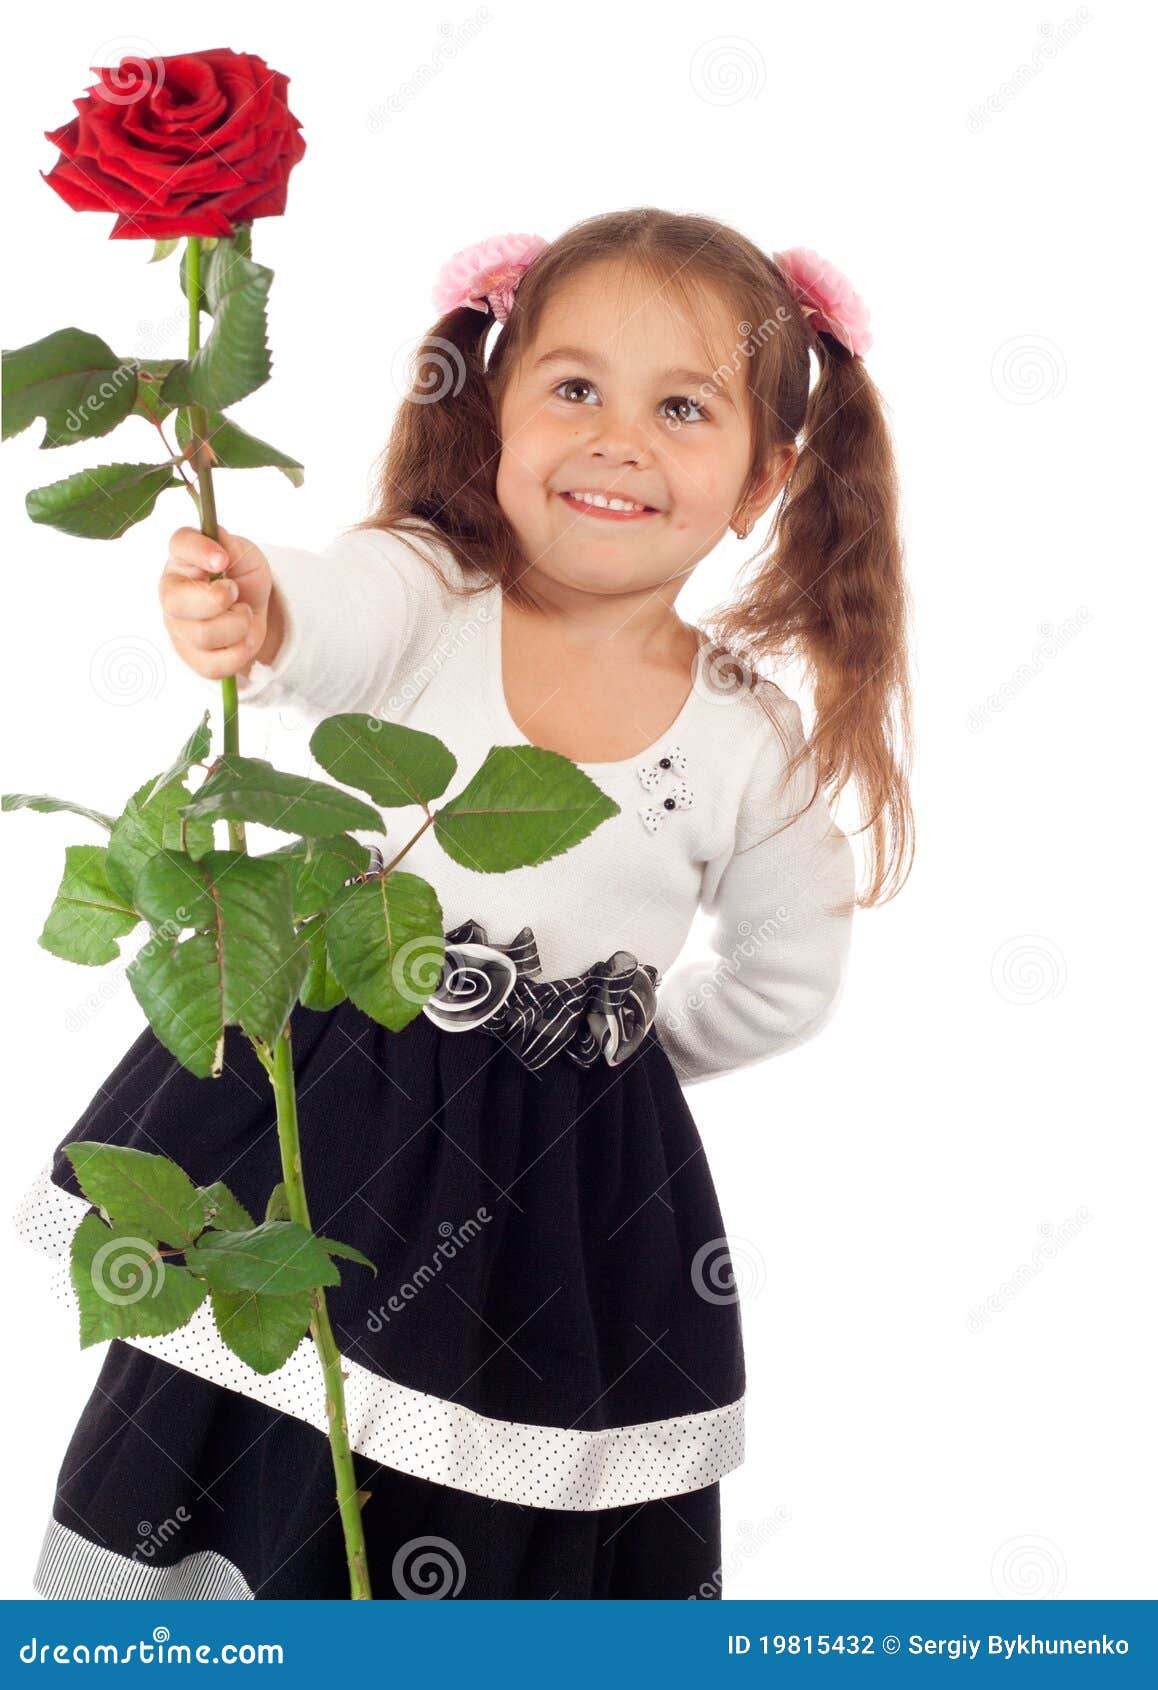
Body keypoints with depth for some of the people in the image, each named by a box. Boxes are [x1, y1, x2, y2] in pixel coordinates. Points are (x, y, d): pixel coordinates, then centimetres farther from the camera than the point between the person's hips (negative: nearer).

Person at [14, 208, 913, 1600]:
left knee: (506, 1547, 13)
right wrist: (253, 612, -58)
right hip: (310, 1120, 0)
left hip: (562, 1188, 1)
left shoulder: (753, 745, -6)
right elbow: (331, 620, -37)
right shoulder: (425, 595, -11)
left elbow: (786, 981, 10)